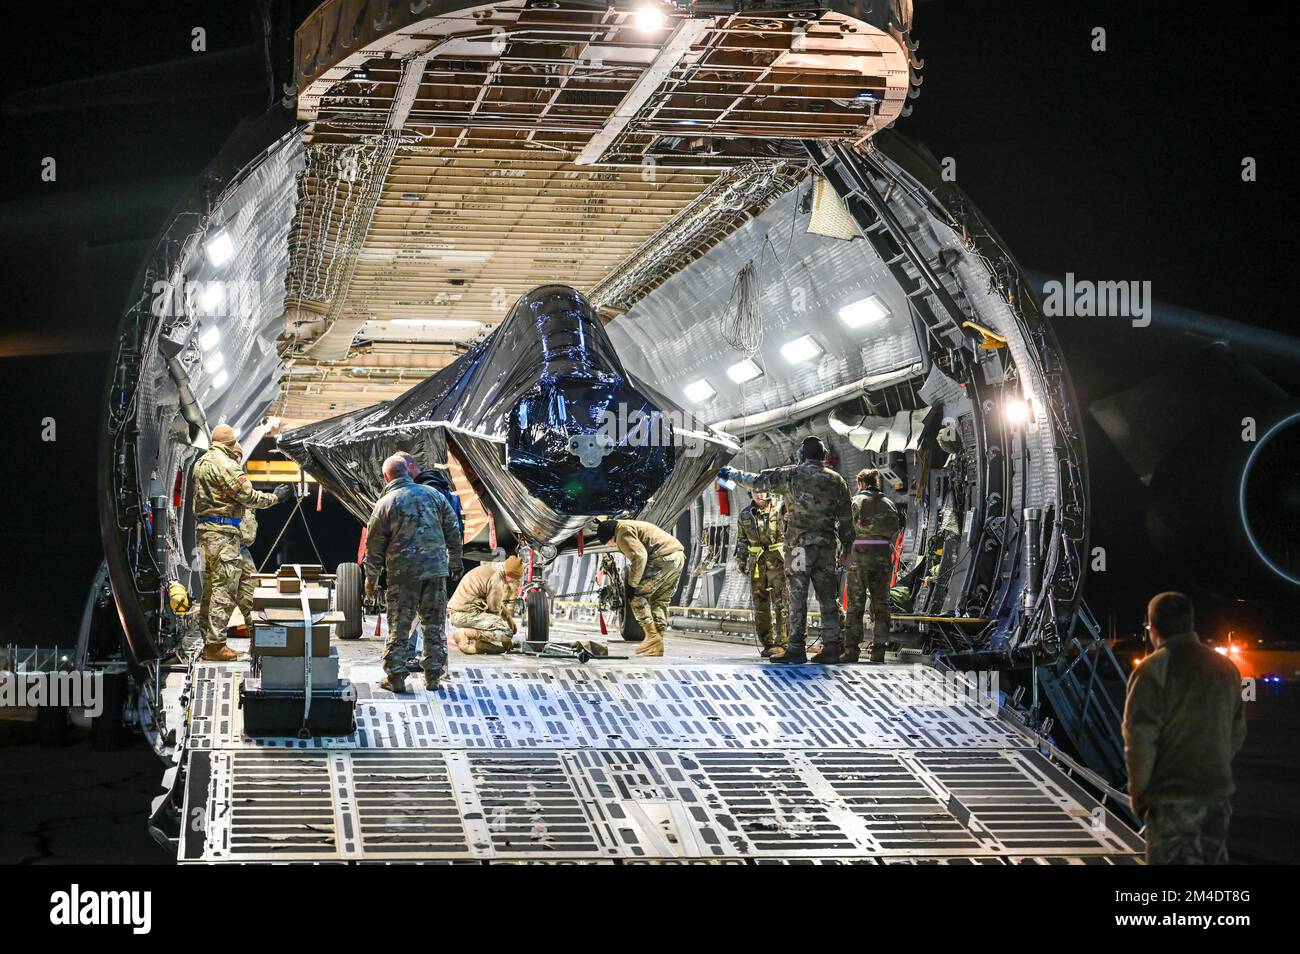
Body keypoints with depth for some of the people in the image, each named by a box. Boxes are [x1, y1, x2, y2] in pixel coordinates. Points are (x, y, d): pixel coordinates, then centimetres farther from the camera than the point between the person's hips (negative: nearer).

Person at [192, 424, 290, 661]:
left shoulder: (202, 463, 16)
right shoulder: (226, 465, -13)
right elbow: (248, 497, -12)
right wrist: (276, 497, 1)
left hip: (204, 529, 10)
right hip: (223, 532, -10)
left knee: (210, 587, 13)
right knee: (224, 589, -8)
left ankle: (209, 641, 18)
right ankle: (215, 644, -10)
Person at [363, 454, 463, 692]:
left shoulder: (385, 503, -2)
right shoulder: (433, 495, 8)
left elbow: (374, 545, 1)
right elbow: (453, 531, 12)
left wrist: (371, 578, 11)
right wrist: (455, 562, 24)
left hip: (403, 573, -3)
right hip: (436, 568, 3)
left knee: (399, 625, 4)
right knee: (435, 624, 10)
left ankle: (395, 676, 5)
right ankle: (433, 675, 12)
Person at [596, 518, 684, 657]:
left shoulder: (623, 532, -4)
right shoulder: (631, 527, 29)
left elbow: (639, 556, -16)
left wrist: (632, 584, -10)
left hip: (663, 558, -10)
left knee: (637, 596, -1)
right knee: (660, 601, 15)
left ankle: (652, 635, -8)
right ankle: (658, 646, 13)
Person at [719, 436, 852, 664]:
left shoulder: (792, 474, -1)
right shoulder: (836, 480, 10)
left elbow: (757, 481, 4)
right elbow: (846, 518, 13)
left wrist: (733, 474, 20)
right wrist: (846, 545, 22)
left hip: (799, 543, -4)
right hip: (827, 545, 4)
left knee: (797, 595, -4)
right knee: (827, 596, 7)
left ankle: (796, 648, -7)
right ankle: (831, 647, 7)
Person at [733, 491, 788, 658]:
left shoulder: (780, 509, 2)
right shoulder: (745, 515, 13)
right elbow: (741, 540, 19)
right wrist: (741, 560, 11)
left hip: (777, 561, -4)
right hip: (756, 563, 4)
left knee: (781, 603, -7)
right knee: (760, 605, 5)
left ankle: (782, 643, -6)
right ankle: (767, 644, 12)